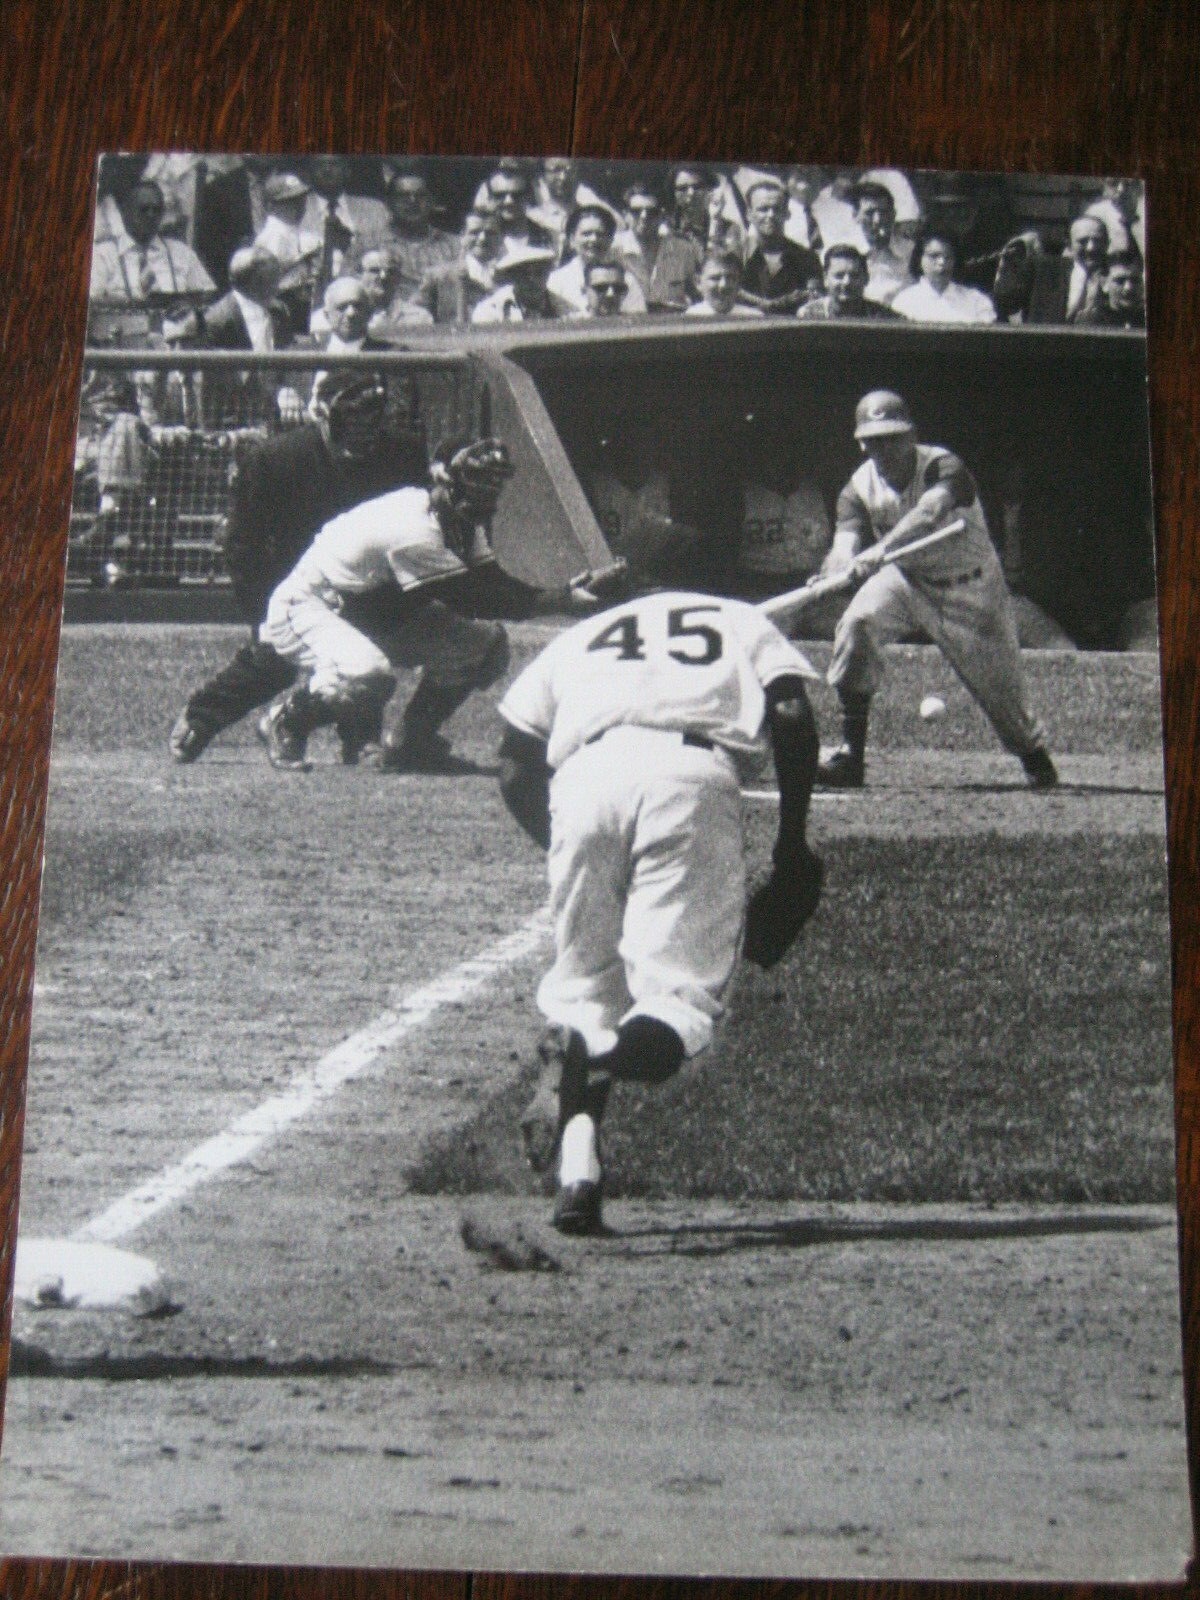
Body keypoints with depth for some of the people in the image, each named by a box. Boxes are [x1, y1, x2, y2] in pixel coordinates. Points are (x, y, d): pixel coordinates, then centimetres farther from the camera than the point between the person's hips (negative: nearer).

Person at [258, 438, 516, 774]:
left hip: (380, 616, 9)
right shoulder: (416, 529, -32)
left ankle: (414, 741, 6)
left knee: (487, 640, -4)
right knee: (368, 675, -41)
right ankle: (286, 720, -9)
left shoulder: (462, 522, -3)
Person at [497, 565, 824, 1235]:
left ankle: (576, 1173, -6)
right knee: (683, 988, -1)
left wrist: (563, 848, 35)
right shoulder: (746, 622, 33)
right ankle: (597, 1062, -34)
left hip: (585, 773, 2)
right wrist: (793, 844, 14)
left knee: (584, 983, 13)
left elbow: (515, 765, 25)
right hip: (694, 772, -2)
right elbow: (792, 714, 11)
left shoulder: (582, 635, 37)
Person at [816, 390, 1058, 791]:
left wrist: (881, 548, -66)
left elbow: (930, 511, -49)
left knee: (1000, 685, 2)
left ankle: (1033, 753, 37)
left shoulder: (942, 467, -28)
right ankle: (850, 754, -20)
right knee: (856, 624, -26)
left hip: (972, 588, -2)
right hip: (907, 579, 2)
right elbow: (846, 539, -30)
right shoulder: (859, 488, -16)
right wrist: (838, 566, -56)